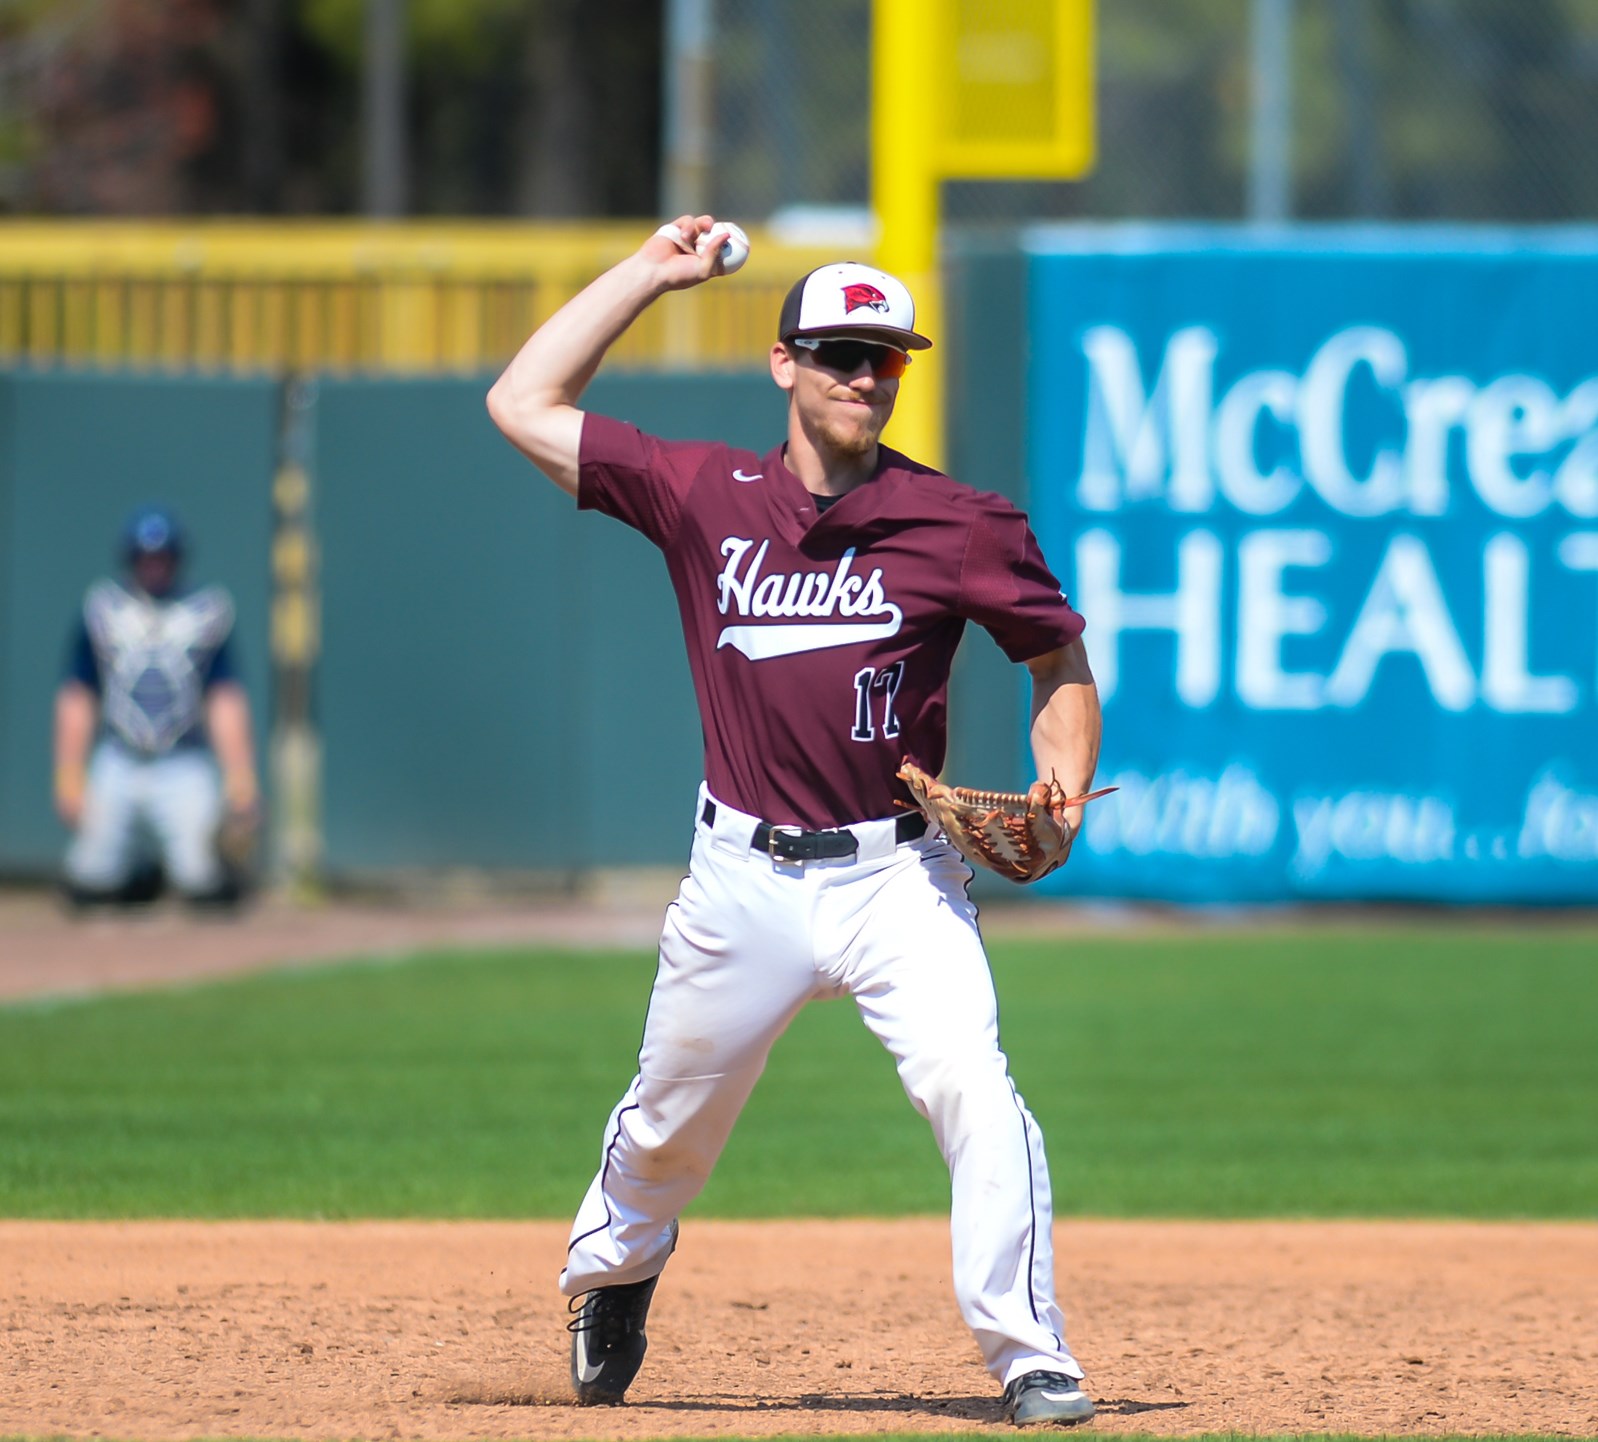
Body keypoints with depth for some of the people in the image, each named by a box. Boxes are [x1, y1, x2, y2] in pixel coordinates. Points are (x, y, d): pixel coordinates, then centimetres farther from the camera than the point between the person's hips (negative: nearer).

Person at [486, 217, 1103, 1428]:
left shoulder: (959, 524, -3)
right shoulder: (704, 495, 1)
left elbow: (1061, 657, 7)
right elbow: (523, 406, 4)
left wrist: (1062, 790, -10)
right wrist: (647, 274, 5)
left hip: (897, 875, -2)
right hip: (745, 878, 2)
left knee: (973, 1090, -21)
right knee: (672, 1121, 15)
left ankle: (1030, 1356, -14)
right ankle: (614, 1268, 47)